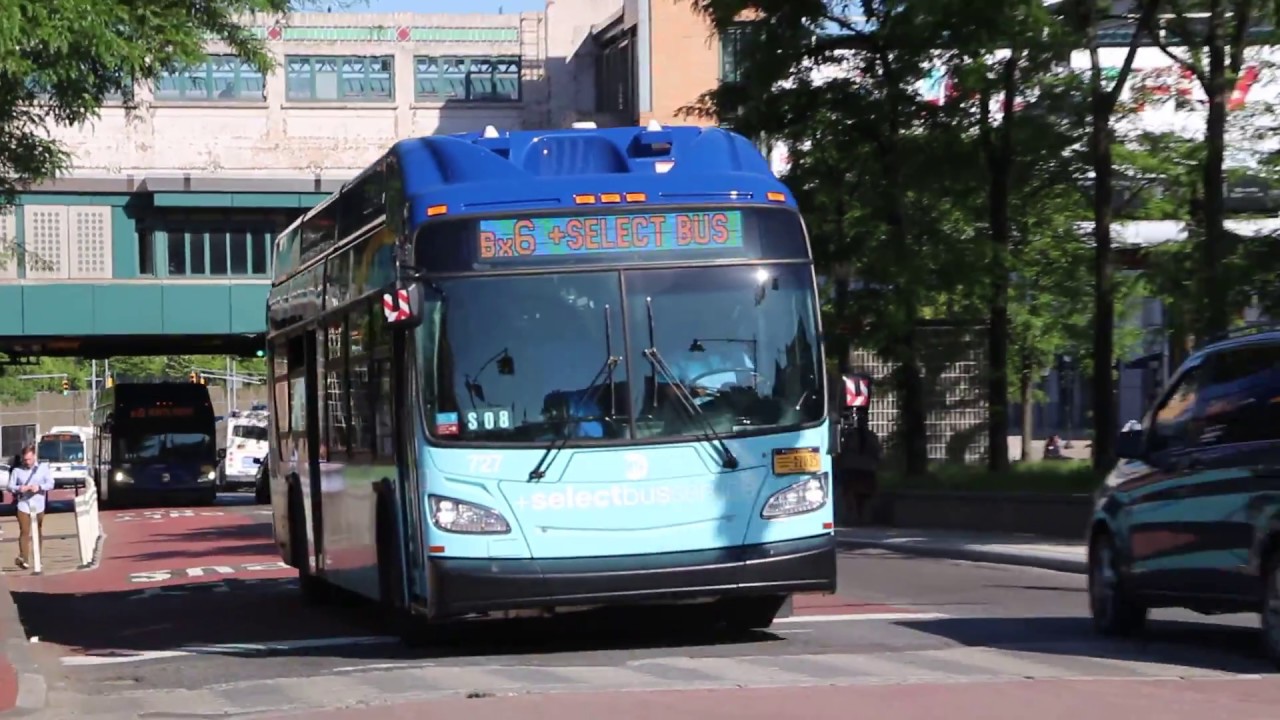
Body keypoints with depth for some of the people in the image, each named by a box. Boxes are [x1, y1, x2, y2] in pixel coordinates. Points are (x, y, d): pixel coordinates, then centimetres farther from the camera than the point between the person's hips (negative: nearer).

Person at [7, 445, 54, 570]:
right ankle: (24, 559, -8)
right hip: (23, 506, -1)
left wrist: (39, 487, -21)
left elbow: (51, 483, -2)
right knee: (24, 532, -9)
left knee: (39, 532, 11)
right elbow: (10, 486, 2)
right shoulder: (17, 470, 0)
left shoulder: (43, 468, 1)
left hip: (38, 506, 1)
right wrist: (19, 489, -20)